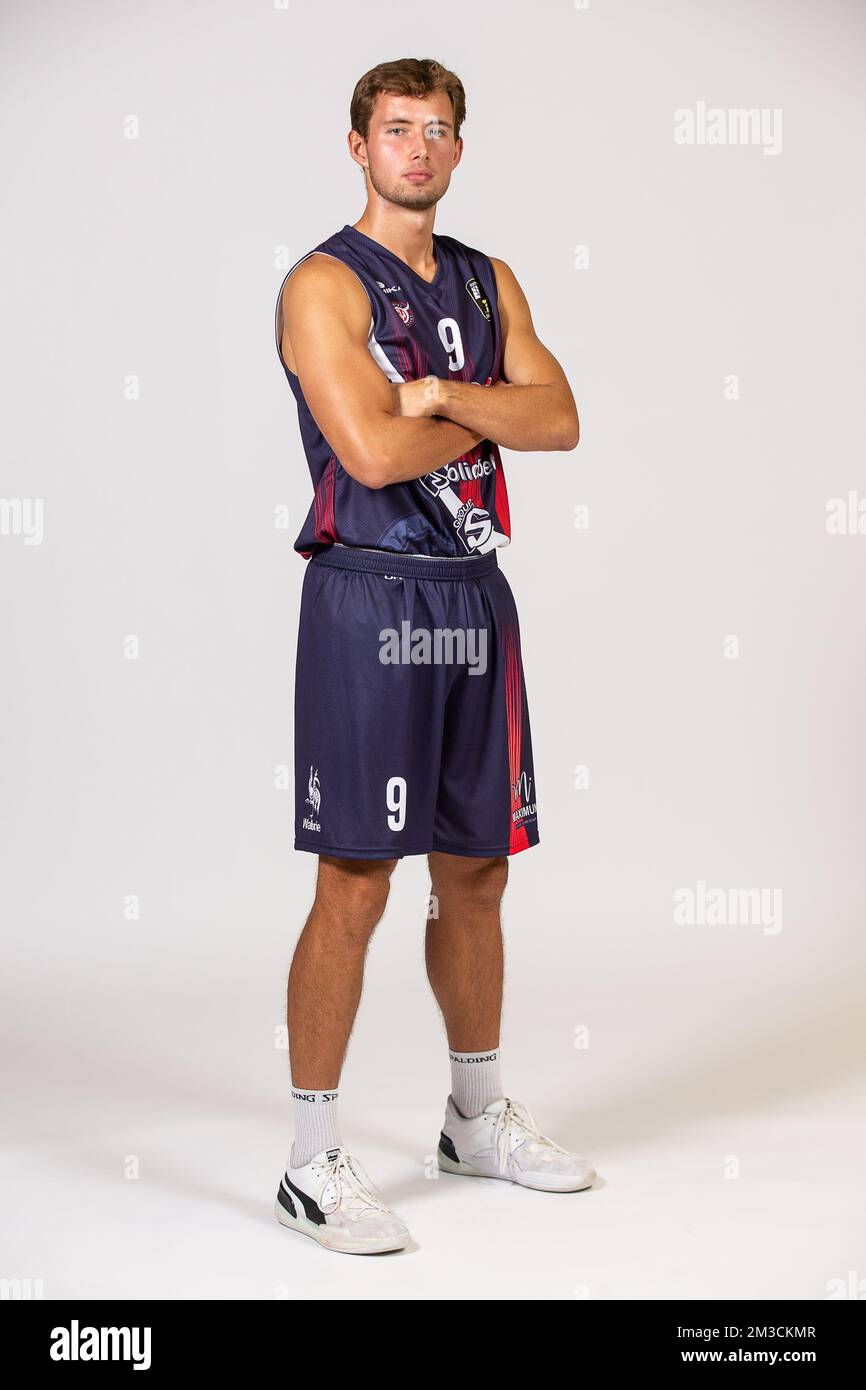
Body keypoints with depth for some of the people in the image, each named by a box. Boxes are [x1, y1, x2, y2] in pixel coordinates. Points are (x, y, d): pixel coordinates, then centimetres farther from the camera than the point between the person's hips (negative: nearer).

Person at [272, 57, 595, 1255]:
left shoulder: (490, 283, 15)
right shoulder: (325, 283, -5)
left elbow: (559, 420, 1)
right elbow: (370, 449, -19)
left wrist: (439, 395, -12)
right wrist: (486, 413, -4)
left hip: (476, 596, 7)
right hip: (370, 600, -7)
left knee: (476, 872, 14)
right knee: (356, 884, -6)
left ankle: (478, 1116, 30)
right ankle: (314, 1164, 4)